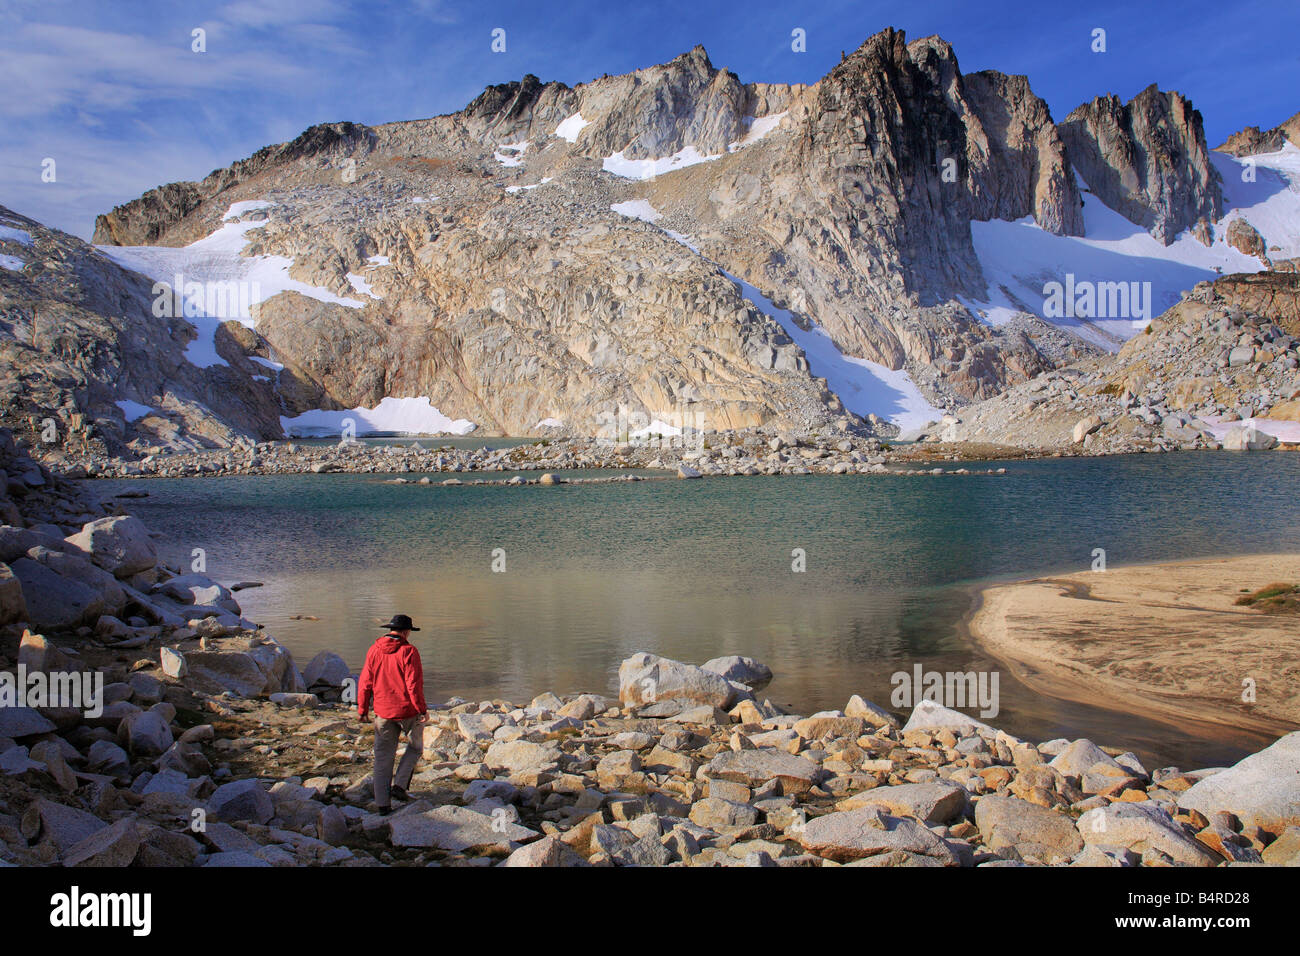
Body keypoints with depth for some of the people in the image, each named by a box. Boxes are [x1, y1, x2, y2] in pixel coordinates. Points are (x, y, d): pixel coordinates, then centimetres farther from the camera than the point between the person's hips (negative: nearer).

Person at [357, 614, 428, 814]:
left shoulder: (374, 651, 2)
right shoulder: (408, 652, -13)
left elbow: (365, 683, 5)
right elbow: (414, 685, -16)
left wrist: (362, 709, 14)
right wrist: (422, 710, -10)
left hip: (383, 712, 4)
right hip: (407, 710, -4)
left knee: (383, 757, 10)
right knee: (415, 747, 20)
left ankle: (382, 803, 10)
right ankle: (399, 784, 5)